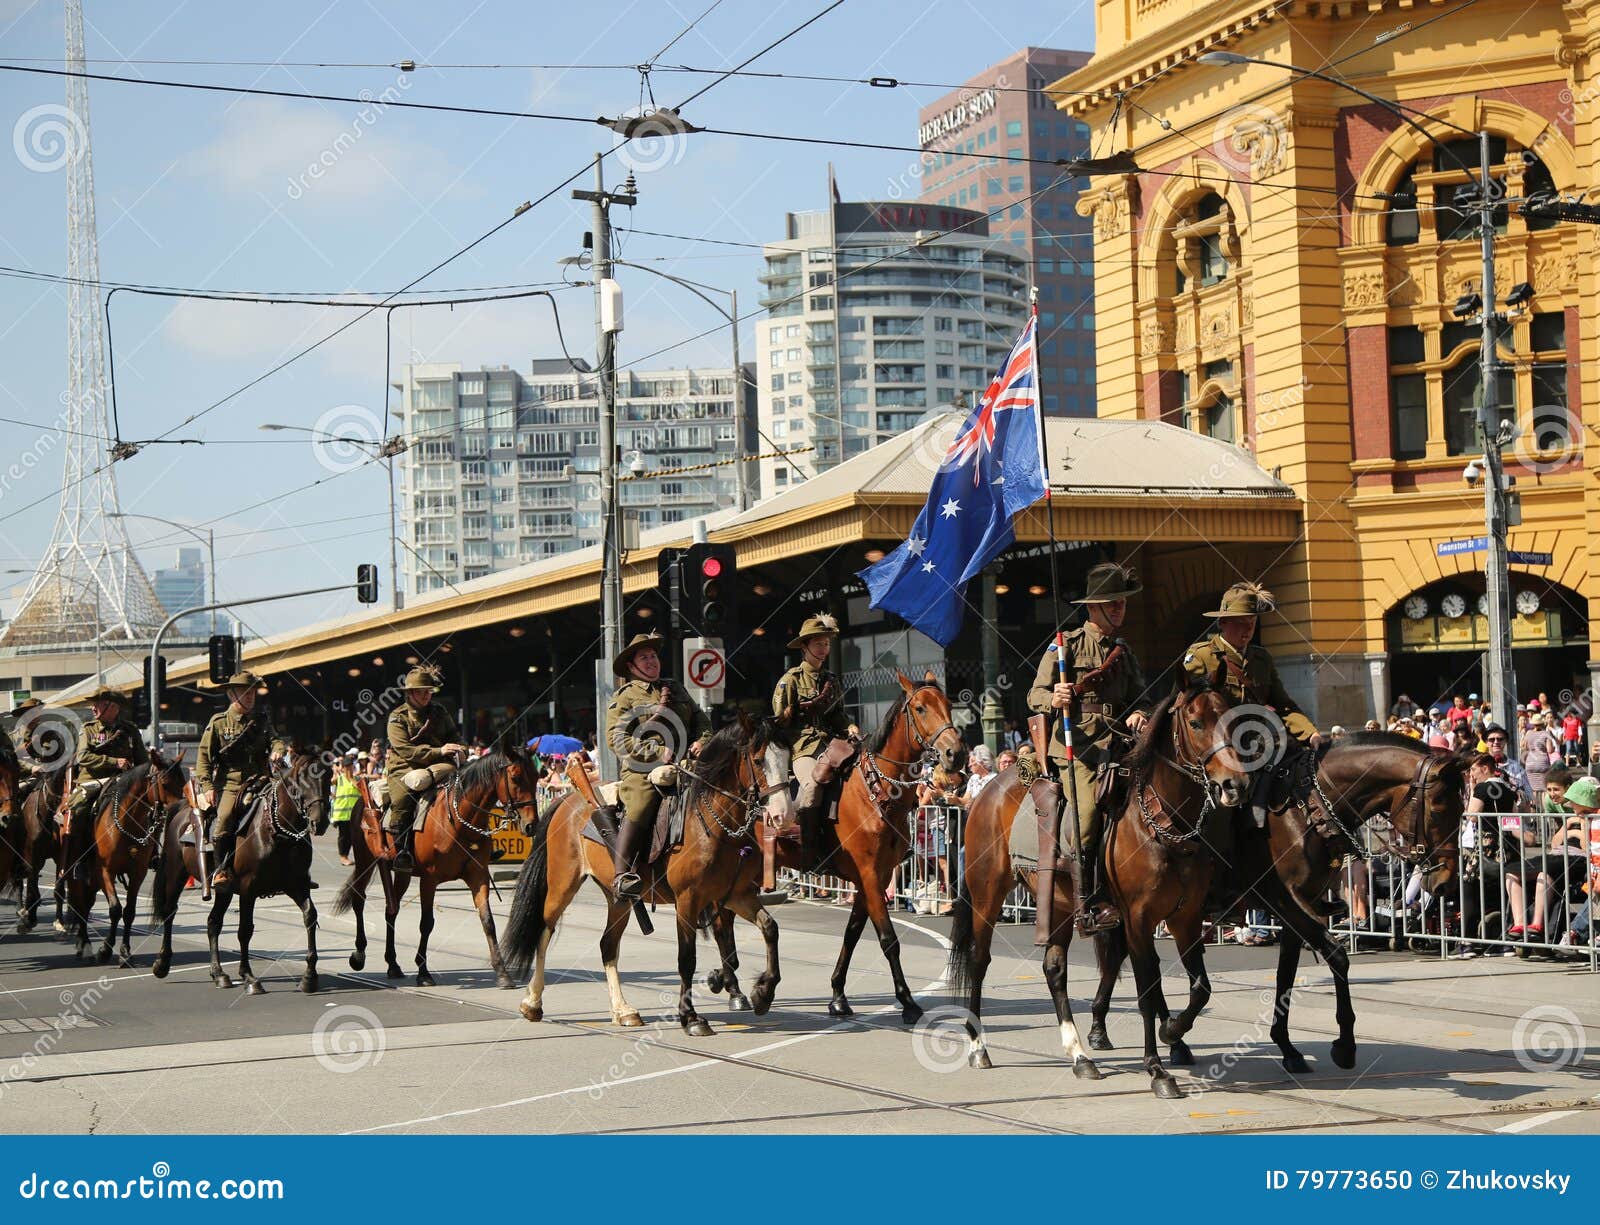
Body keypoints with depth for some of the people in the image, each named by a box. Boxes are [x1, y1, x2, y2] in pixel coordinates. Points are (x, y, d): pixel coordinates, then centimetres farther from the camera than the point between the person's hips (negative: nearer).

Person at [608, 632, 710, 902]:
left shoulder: (676, 691, 27)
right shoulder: (624, 697, 10)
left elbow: (700, 719, 24)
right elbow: (617, 738, -2)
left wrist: (701, 740, -1)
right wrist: (657, 752, -13)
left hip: (683, 766, 5)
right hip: (642, 769, -5)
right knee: (640, 806, -31)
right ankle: (623, 875, -29)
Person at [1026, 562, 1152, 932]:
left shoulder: (1125, 653, 21)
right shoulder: (1066, 645, 5)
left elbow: (1140, 697, 22)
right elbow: (1035, 695, 0)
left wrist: (1139, 714, -2)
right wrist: (1053, 699, -23)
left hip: (1117, 745, 5)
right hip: (1077, 746, -5)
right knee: (1087, 810, -22)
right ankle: (1086, 903, -15)